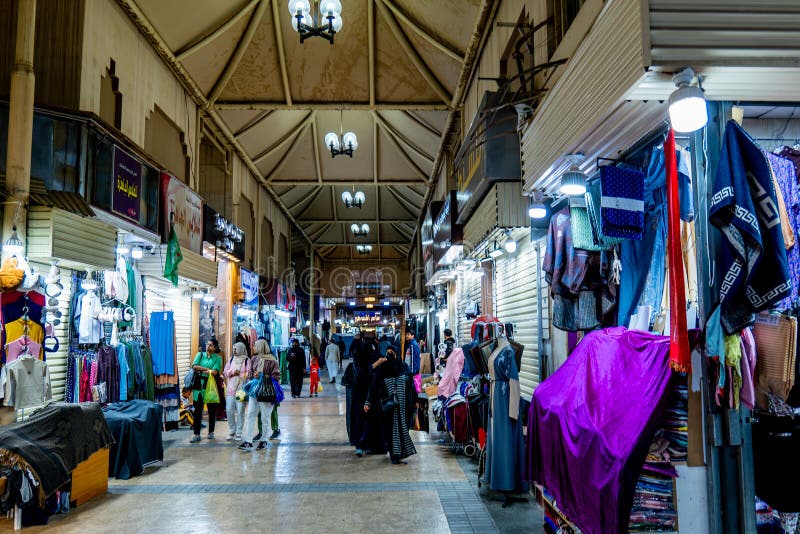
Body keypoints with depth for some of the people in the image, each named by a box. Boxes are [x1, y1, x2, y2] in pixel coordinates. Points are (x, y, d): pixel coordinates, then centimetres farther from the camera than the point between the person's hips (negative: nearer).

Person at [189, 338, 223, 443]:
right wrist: (208, 369, -8)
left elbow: (215, 372, -10)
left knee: (212, 409, 6)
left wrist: (201, 371, -5)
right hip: (199, 384, 1)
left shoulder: (217, 358, 4)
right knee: (198, 409, -3)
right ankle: (197, 435, -2)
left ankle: (211, 432, 20)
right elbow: (194, 366, -4)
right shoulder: (200, 355, 12)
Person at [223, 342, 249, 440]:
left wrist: (239, 374, -9)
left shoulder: (247, 360, 1)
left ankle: (239, 433, 5)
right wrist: (233, 372, -5)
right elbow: (225, 372, 12)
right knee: (229, 411, -1)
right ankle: (231, 432, 13)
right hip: (230, 388, 4)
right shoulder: (231, 360, 16)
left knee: (240, 412, -3)